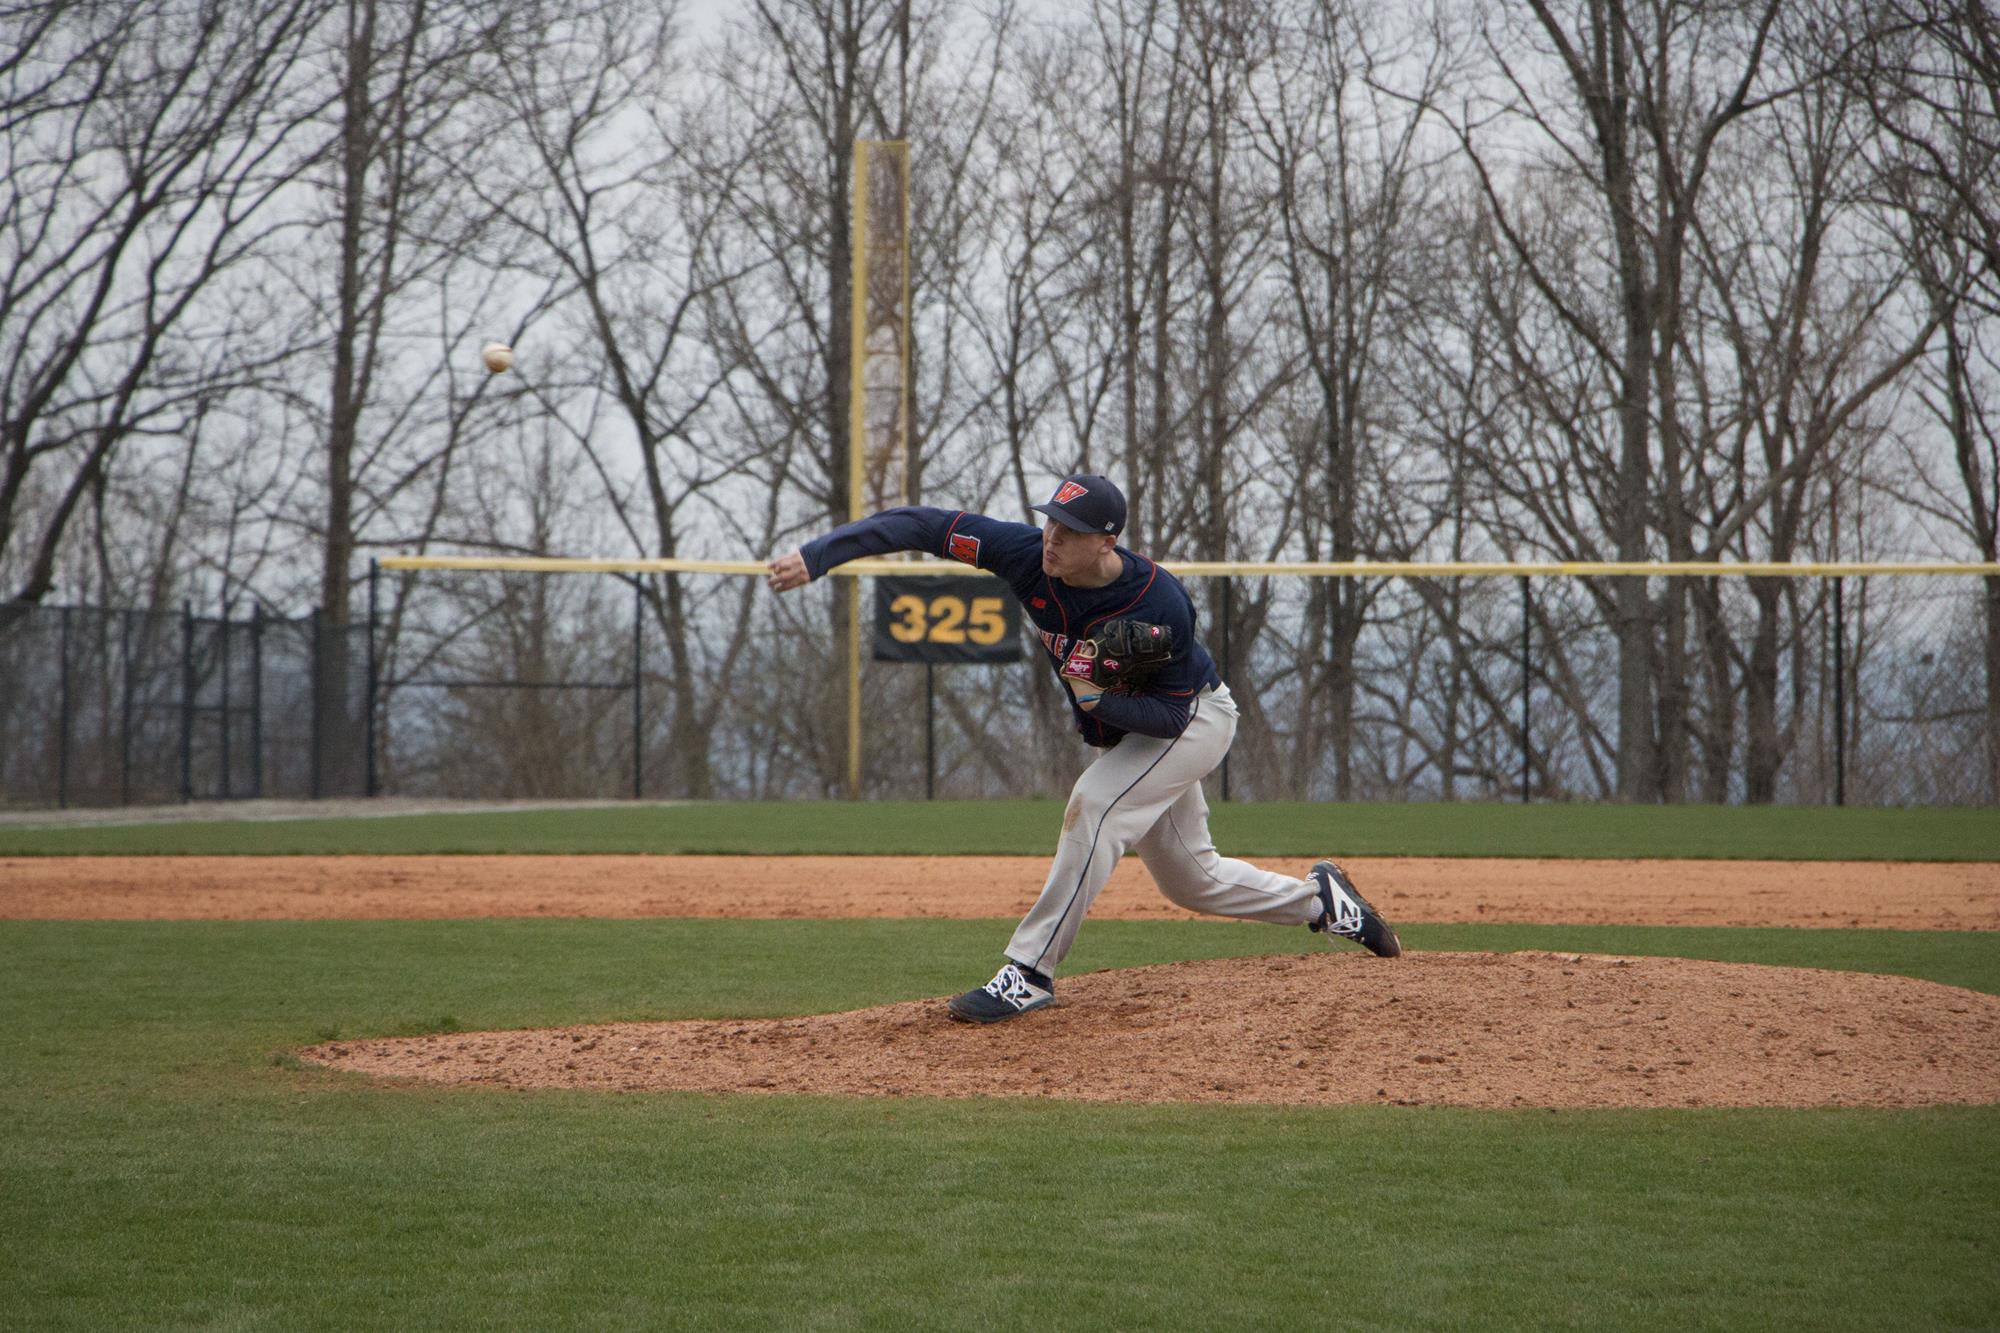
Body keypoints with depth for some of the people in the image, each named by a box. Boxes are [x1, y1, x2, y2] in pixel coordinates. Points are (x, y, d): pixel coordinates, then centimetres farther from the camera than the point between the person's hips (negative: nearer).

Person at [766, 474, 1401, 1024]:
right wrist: (816, 556, -37)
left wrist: (1101, 700, -44)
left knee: (1093, 806, -27)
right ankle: (1321, 900, 37)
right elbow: (922, 524, -28)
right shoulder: (1029, 553, -24)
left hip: (1196, 719, -7)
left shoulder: (1160, 604, -35)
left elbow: (1171, 714, -27)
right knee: (1189, 878, 15)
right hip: (1123, 731, 7)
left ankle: (1031, 972, -24)